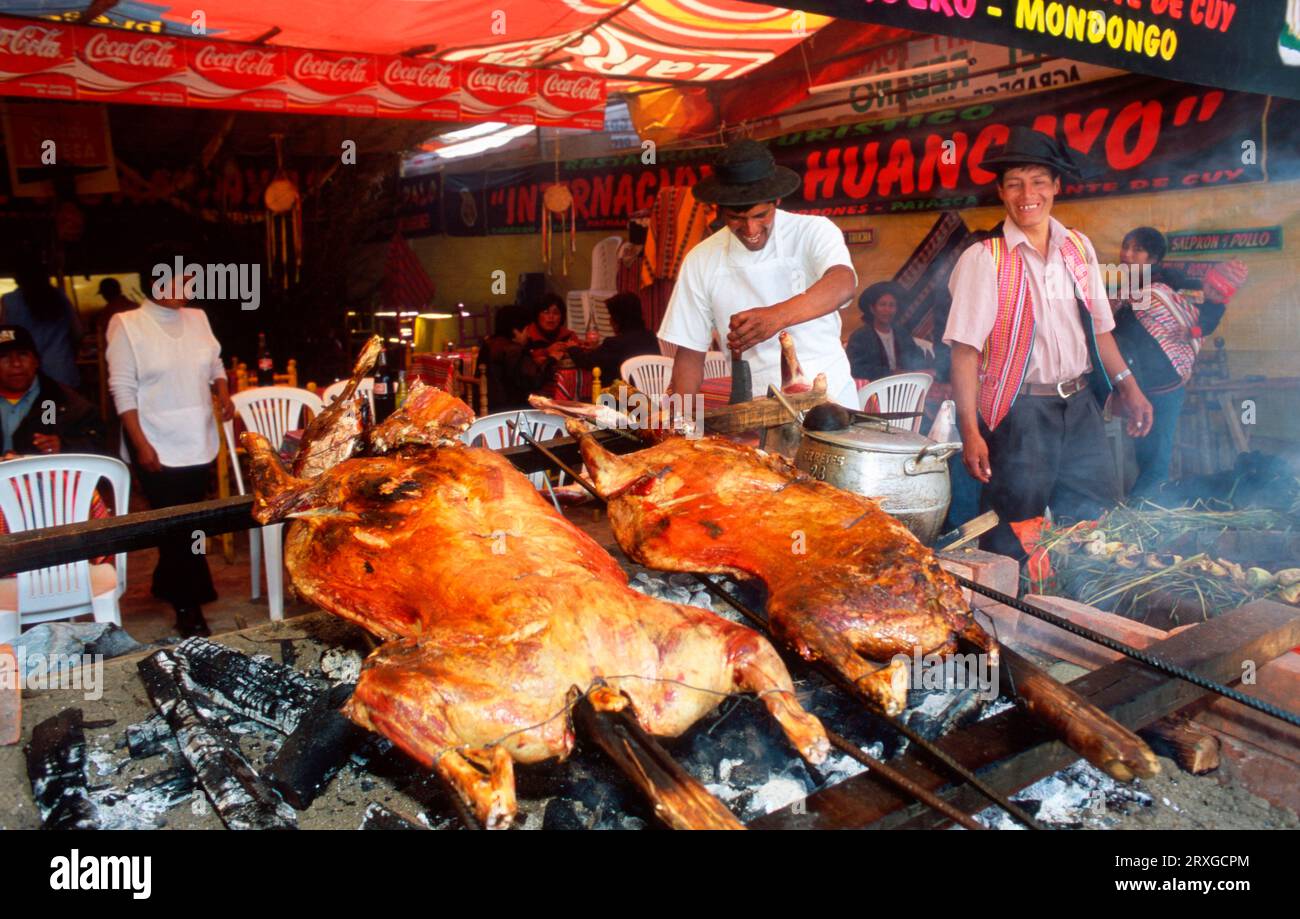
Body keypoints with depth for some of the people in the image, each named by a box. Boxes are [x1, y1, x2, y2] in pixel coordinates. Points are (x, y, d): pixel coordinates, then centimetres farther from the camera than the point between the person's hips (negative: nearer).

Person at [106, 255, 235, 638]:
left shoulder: (197, 319, 9)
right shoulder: (127, 325, -6)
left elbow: (215, 364, 20)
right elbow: (123, 389, -9)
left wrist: (223, 393, 0)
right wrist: (141, 444, -14)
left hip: (198, 444, 5)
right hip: (157, 449, -5)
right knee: (177, 527, -3)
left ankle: (168, 587, 32)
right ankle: (188, 609, 7)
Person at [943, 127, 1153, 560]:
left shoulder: (1079, 248, 9)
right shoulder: (984, 259, -10)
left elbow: (1097, 327, 19)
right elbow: (965, 350, -14)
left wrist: (1128, 387, 13)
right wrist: (970, 432, -19)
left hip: (1080, 407, 6)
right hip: (1019, 414, -5)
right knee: (1014, 547, 1)